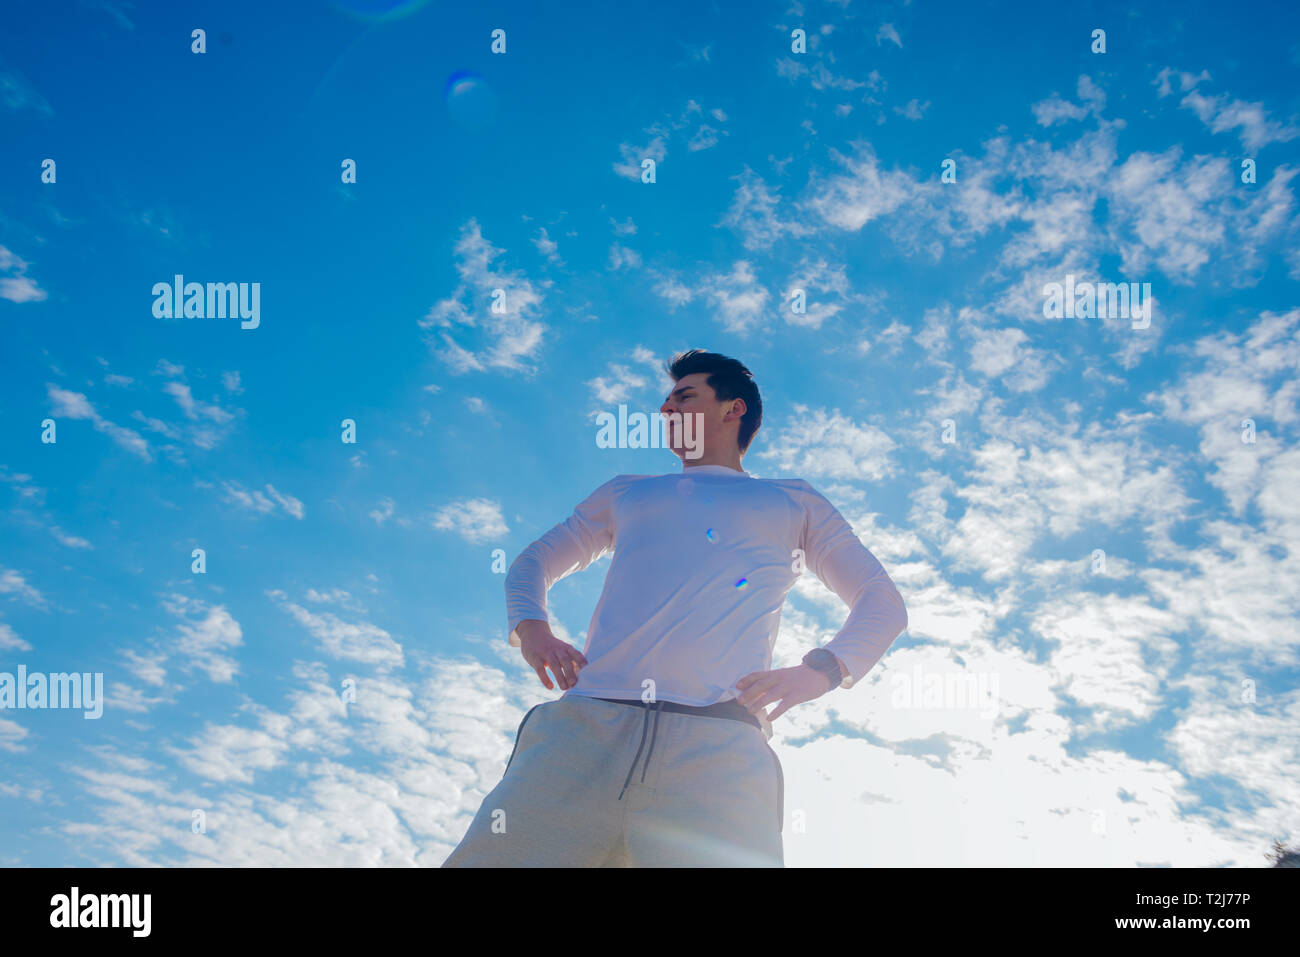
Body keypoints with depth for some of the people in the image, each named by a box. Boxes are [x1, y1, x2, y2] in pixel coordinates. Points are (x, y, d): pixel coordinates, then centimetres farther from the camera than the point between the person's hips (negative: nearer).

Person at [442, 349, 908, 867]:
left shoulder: (792, 502, 28)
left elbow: (884, 603, 22)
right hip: (583, 727, 2)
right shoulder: (624, 493, 35)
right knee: (481, 860, -15)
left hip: (719, 750, -2)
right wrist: (529, 629, 11)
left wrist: (822, 670, 0)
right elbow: (533, 562, 36)